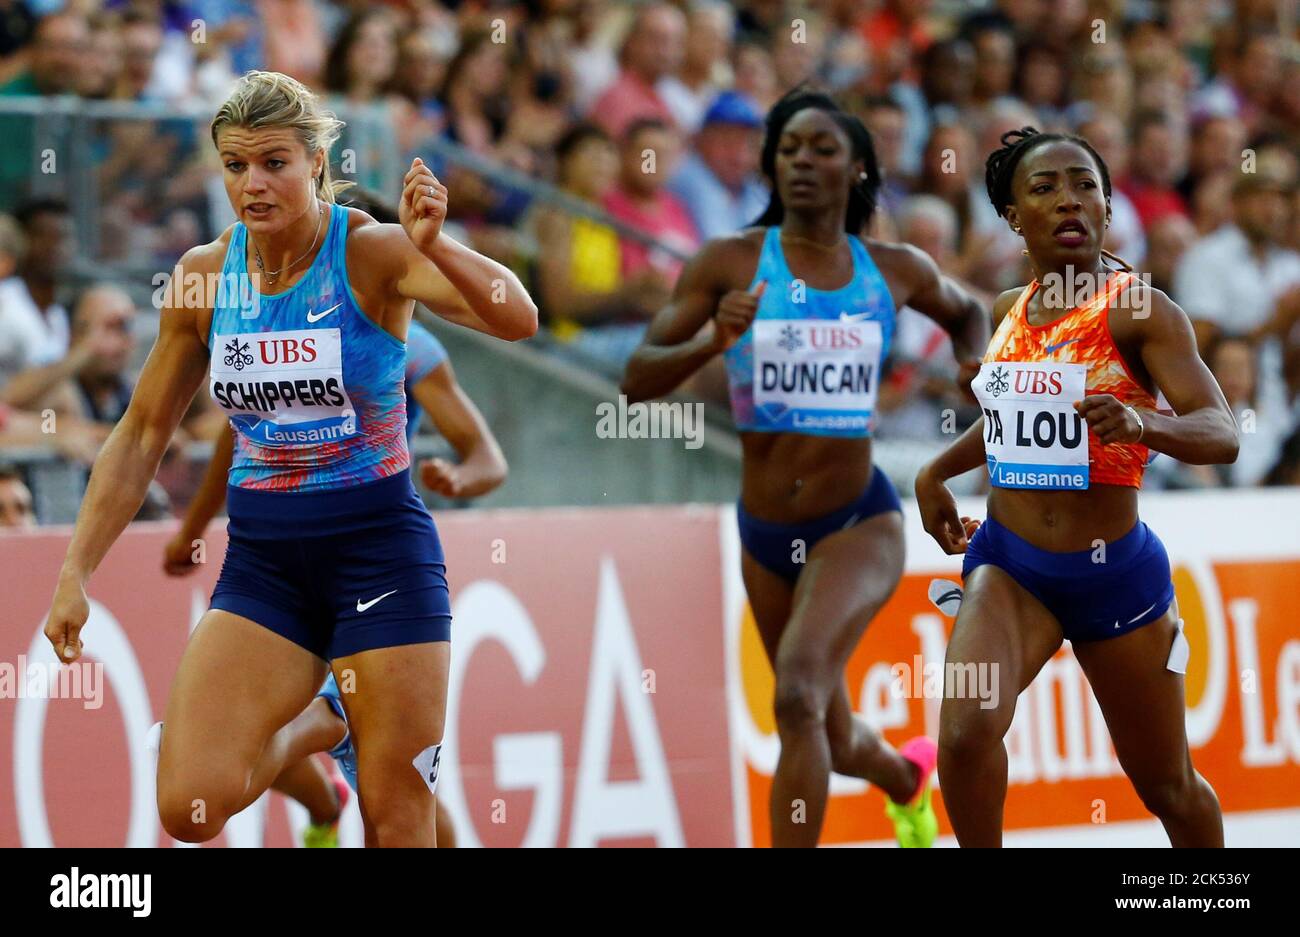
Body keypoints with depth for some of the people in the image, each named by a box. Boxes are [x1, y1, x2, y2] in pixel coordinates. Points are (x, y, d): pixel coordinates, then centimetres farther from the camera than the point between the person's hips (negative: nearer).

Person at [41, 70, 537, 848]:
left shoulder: (372, 252, -12)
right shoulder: (206, 274, 0)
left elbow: (518, 320, -27)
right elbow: (141, 435, 10)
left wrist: (435, 249, -45)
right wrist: (77, 571, 5)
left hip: (380, 548, -3)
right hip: (263, 557, 3)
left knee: (398, 823, -2)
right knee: (190, 808, -10)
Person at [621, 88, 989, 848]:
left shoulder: (896, 270, -1)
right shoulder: (731, 263, -6)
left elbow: (966, 313, 23)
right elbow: (638, 380, -9)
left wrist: (976, 365, 1)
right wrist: (713, 340, -27)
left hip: (858, 522, -2)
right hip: (765, 530, 2)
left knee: (799, 694, -28)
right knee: (834, 741, 19)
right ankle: (909, 776, 55)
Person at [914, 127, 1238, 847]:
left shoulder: (1139, 309, -10)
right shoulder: (1010, 311, 6)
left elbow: (1221, 433, -21)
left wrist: (1141, 423, -40)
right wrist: (937, 470, 14)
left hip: (1115, 573, -3)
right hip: (1008, 562, 3)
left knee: (1167, 785, 11)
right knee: (965, 729, -25)